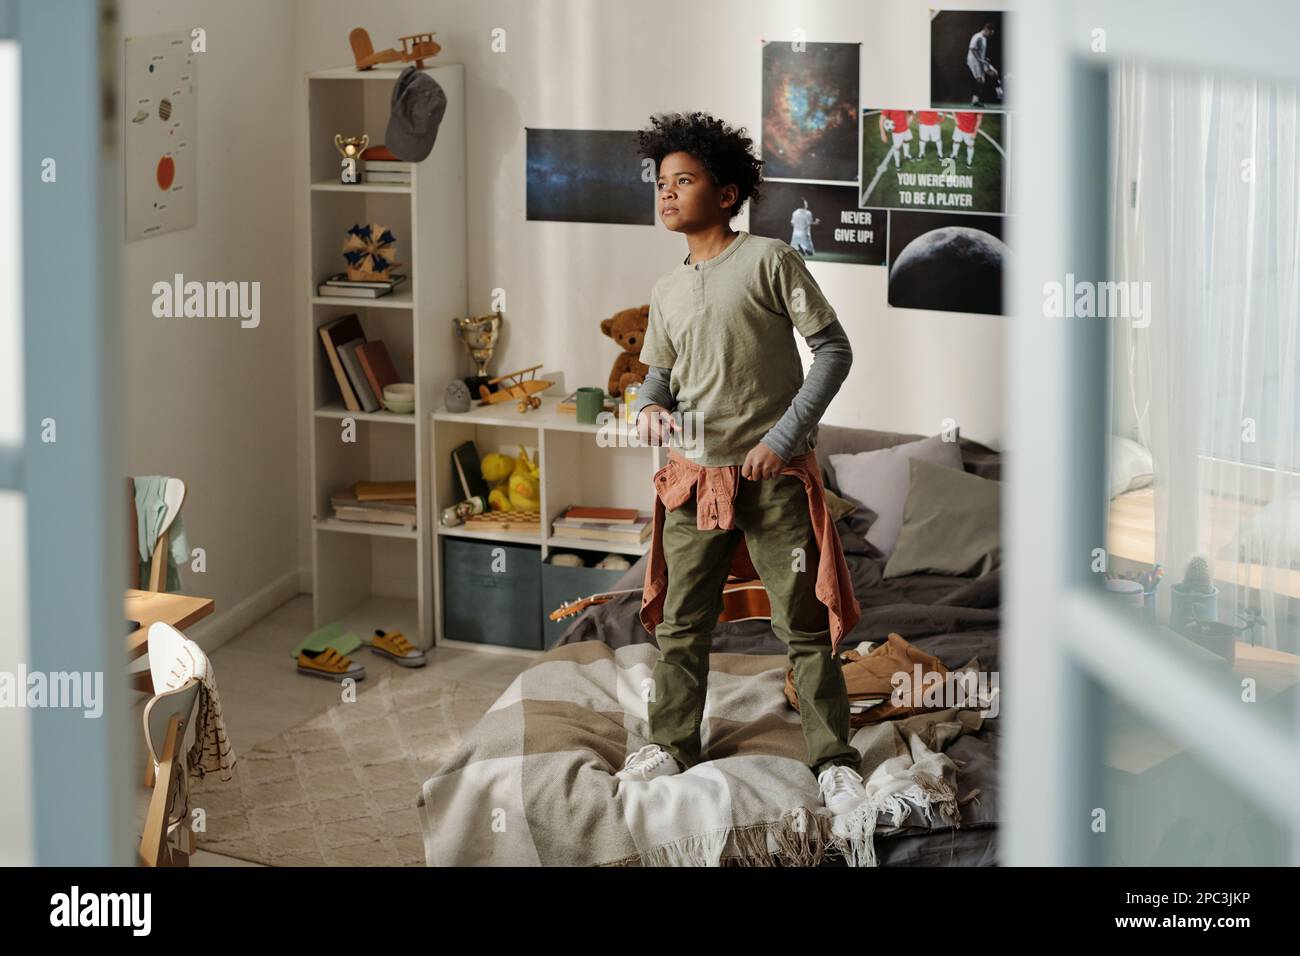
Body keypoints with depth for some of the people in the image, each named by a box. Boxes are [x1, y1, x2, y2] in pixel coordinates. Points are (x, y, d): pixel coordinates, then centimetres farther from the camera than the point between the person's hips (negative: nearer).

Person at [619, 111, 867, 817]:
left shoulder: (768, 260, -6)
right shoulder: (667, 293, 12)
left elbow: (834, 349, -7)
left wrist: (784, 437, -14)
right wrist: (649, 407, -3)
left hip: (773, 475, -5)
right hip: (695, 477, 5)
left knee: (803, 624, -2)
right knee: (681, 623, 9)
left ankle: (834, 760, 6)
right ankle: (673, 745, 24)